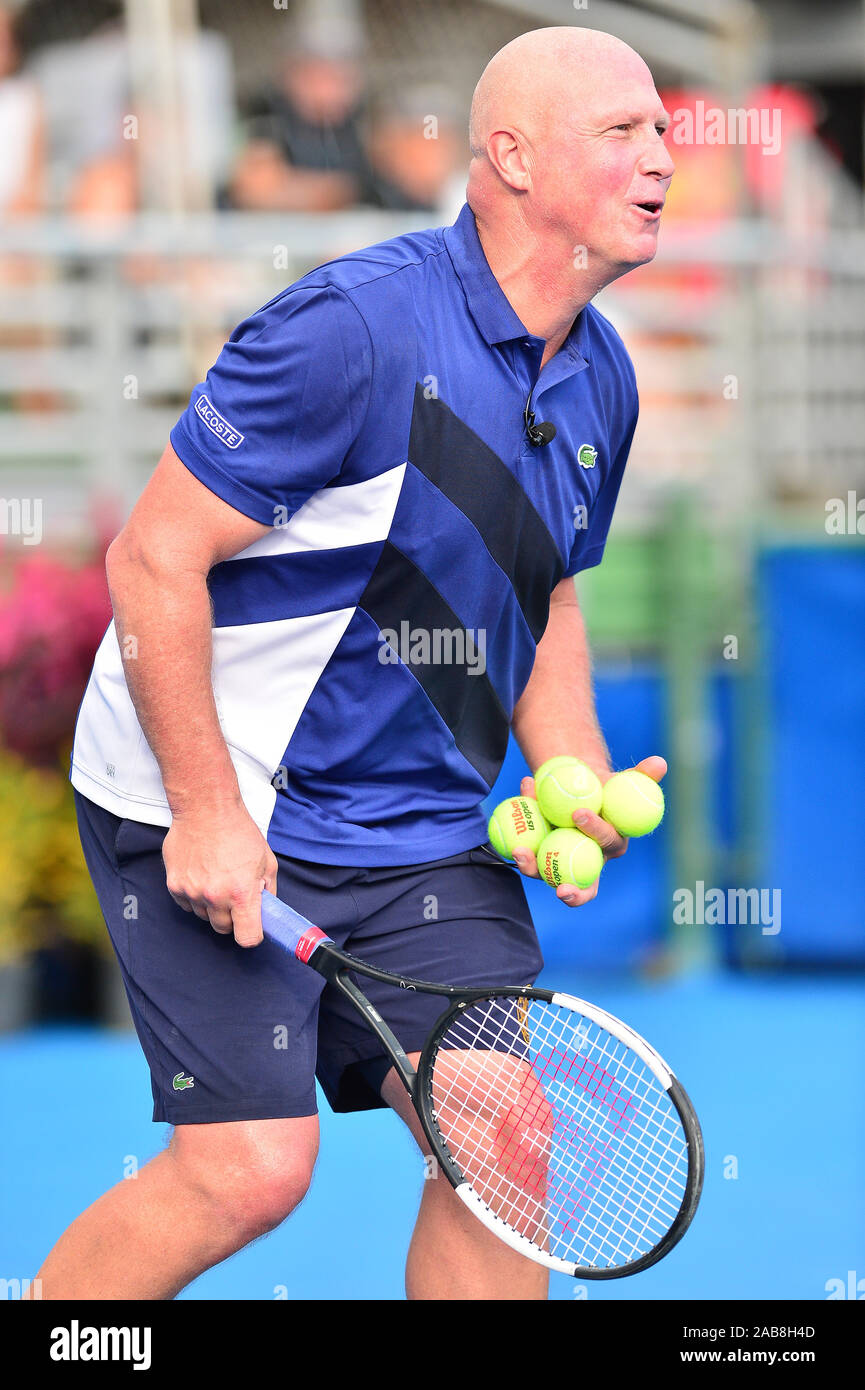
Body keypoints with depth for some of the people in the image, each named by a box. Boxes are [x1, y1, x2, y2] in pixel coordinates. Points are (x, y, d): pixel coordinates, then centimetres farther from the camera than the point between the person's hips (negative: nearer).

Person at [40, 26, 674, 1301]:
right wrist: (206, 815, -20)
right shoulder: (361, 326, -21)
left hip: (421, 832, 7)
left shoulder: (601, 382, 4)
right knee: (253, 1164, -13)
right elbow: (153, 561, -18)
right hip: (219, 815, -7)